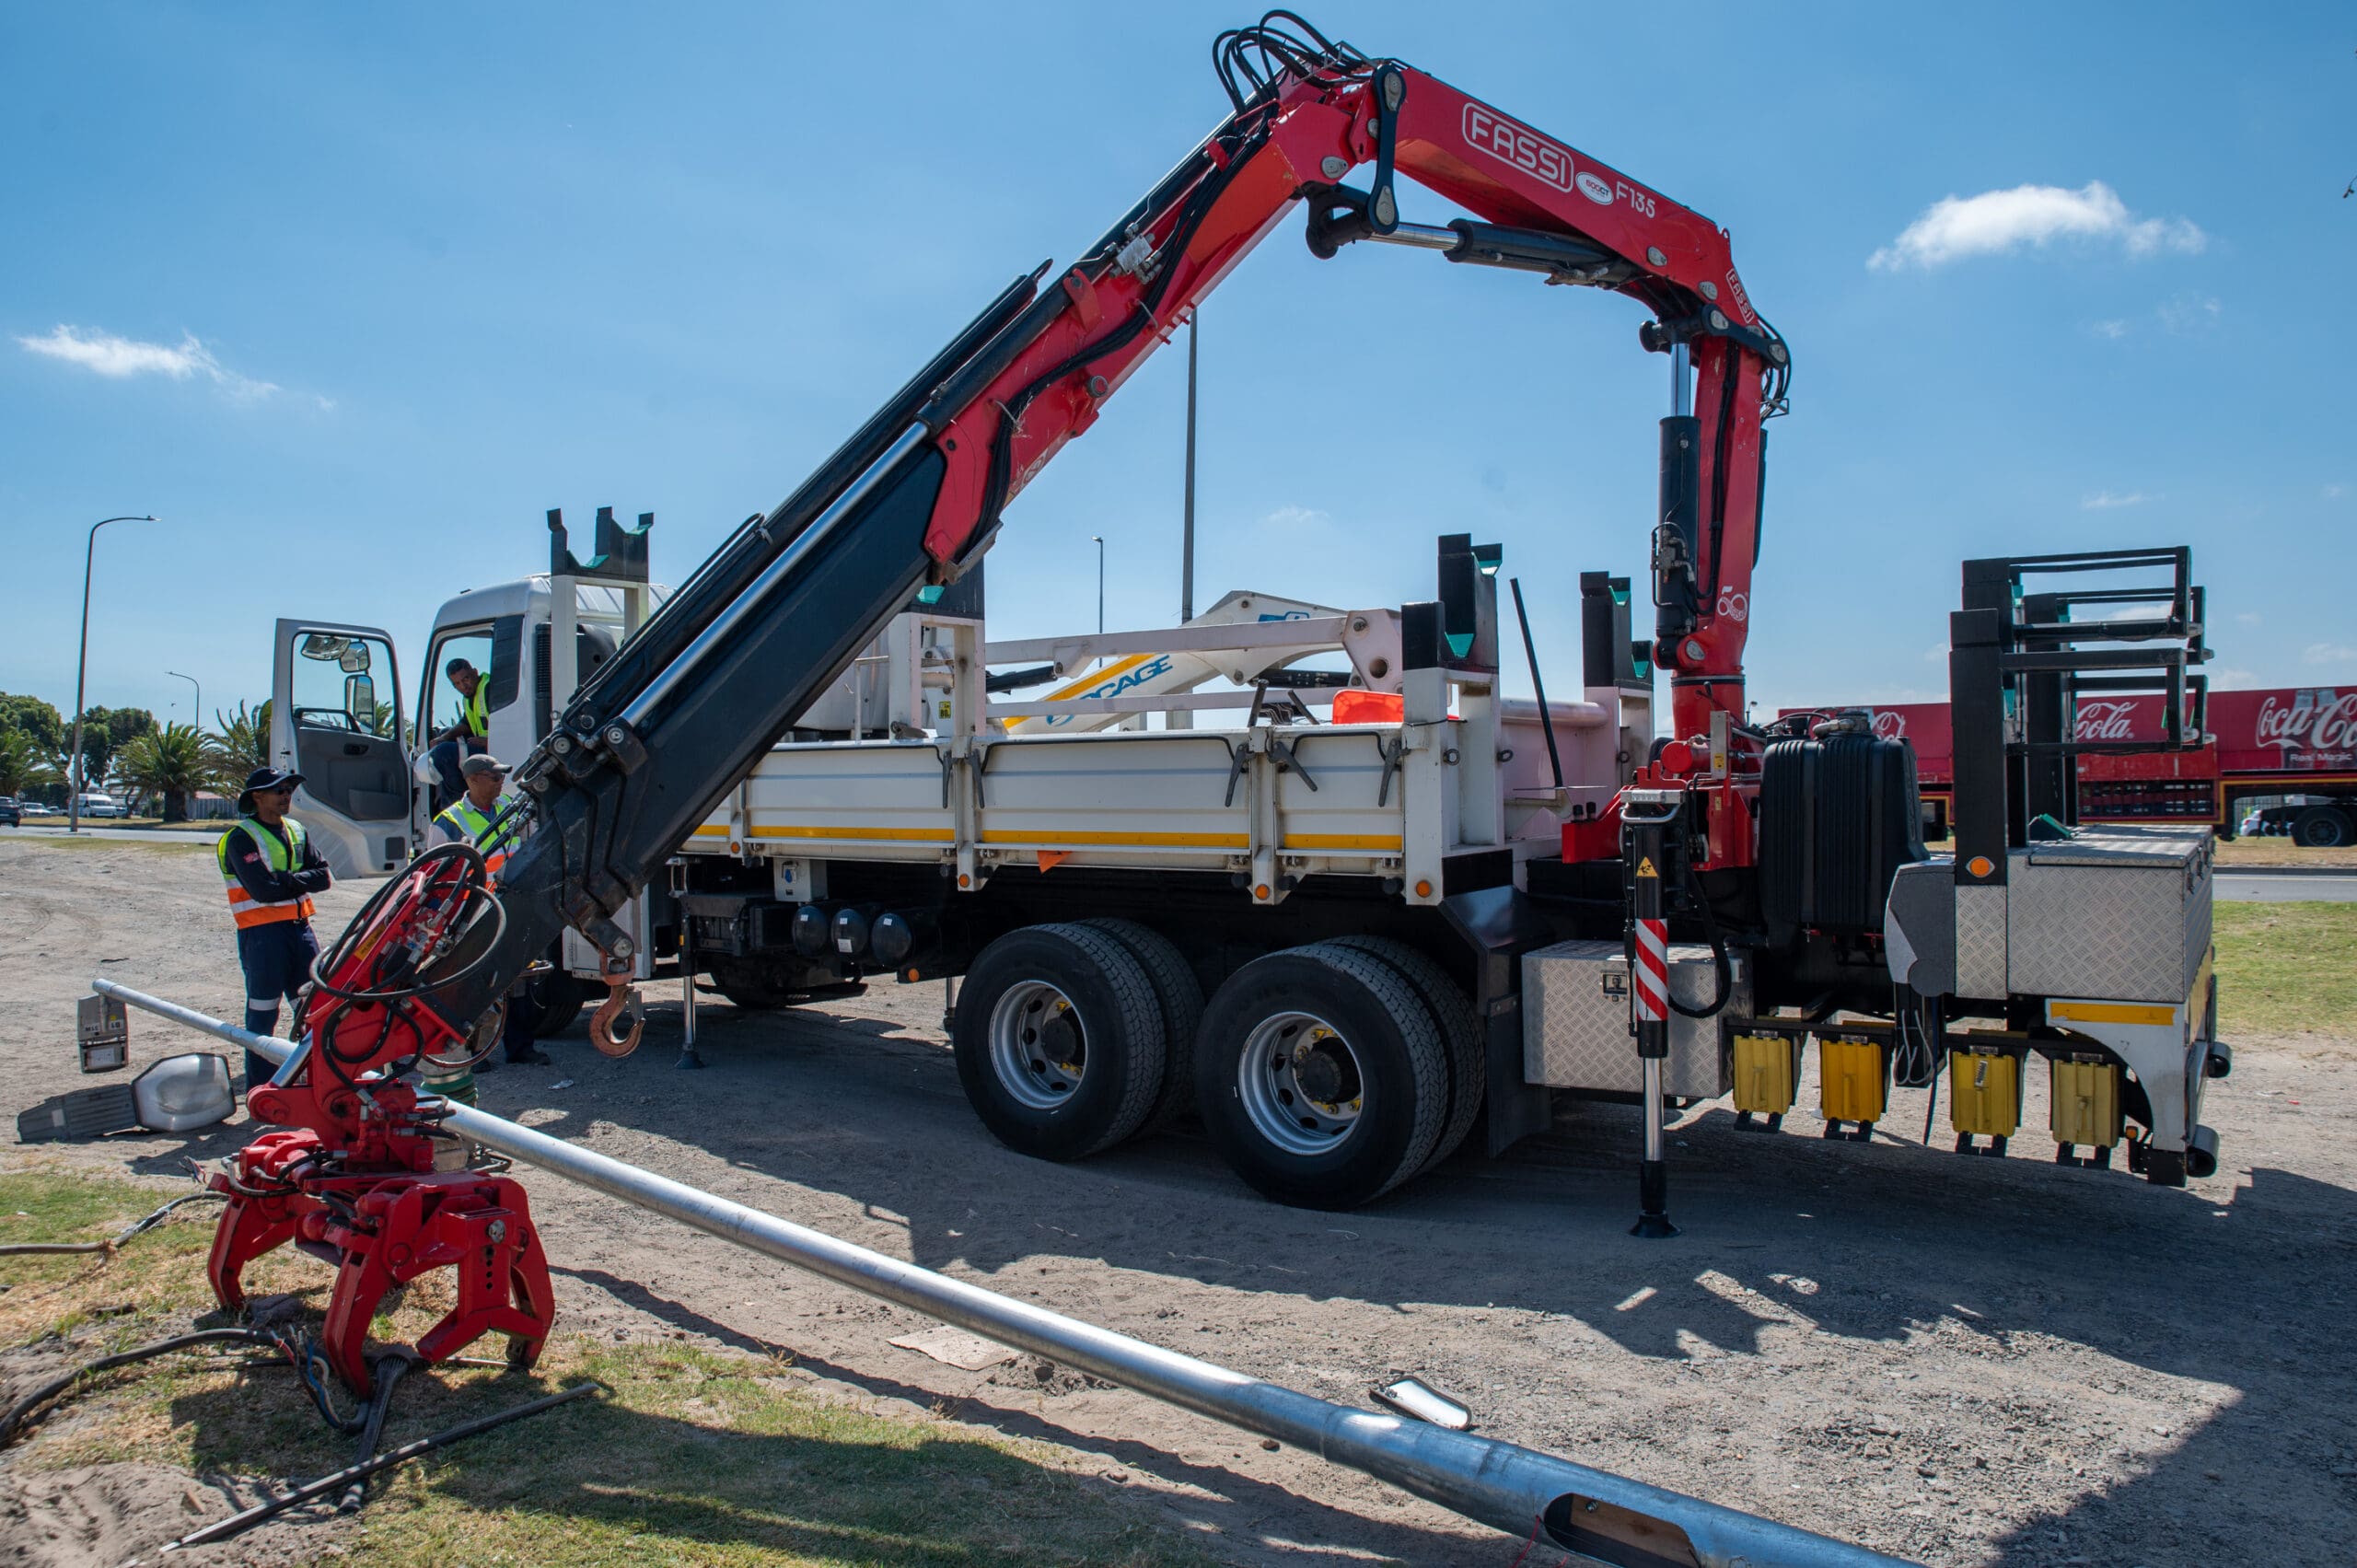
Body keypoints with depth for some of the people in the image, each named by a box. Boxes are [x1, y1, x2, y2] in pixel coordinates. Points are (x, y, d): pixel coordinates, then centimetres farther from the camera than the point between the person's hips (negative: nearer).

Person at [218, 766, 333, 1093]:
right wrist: (299, 882, -6)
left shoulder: (296, 832, 13)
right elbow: (262, 890, -19)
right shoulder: (241, 838, -8)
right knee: (263, 1015, 1)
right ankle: (260, 1089, 9)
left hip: (300, 926, 6)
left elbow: (322, 876, 3)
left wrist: (289, 880, -12)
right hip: (262, 932, -6)